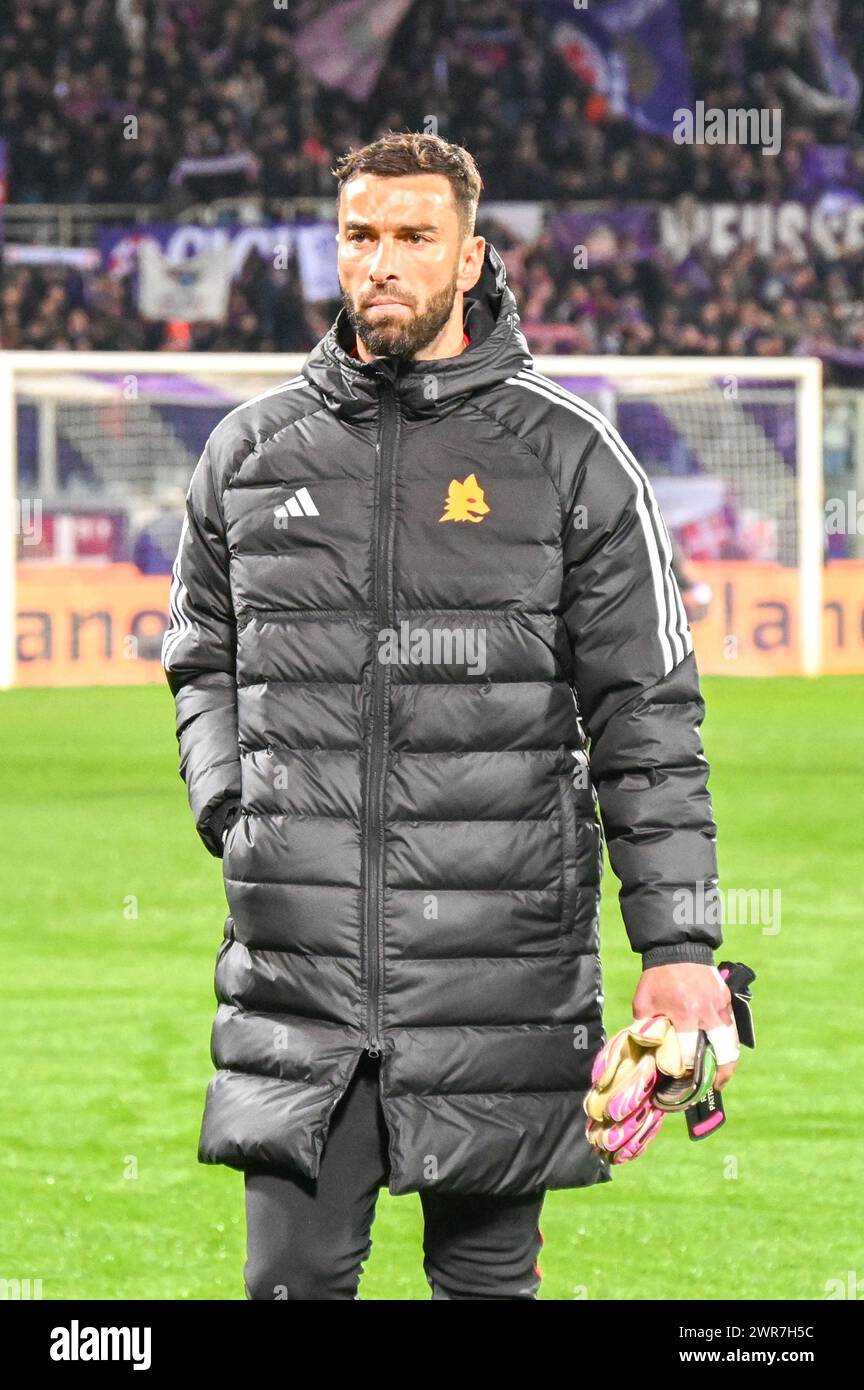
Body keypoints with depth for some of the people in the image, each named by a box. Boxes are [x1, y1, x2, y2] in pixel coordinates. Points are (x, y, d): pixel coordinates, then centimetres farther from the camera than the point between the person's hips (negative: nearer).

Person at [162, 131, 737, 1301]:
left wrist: (679, 947, -5)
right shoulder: (250, 453, 9)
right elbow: (203, 662, 23)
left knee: (486, 1279, 5)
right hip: (297, 973, 2)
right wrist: (233, 807, 4)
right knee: (292, 1278, 0)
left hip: (499, 976, -2)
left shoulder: (567, 455, 1)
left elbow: (649, 719, 1)